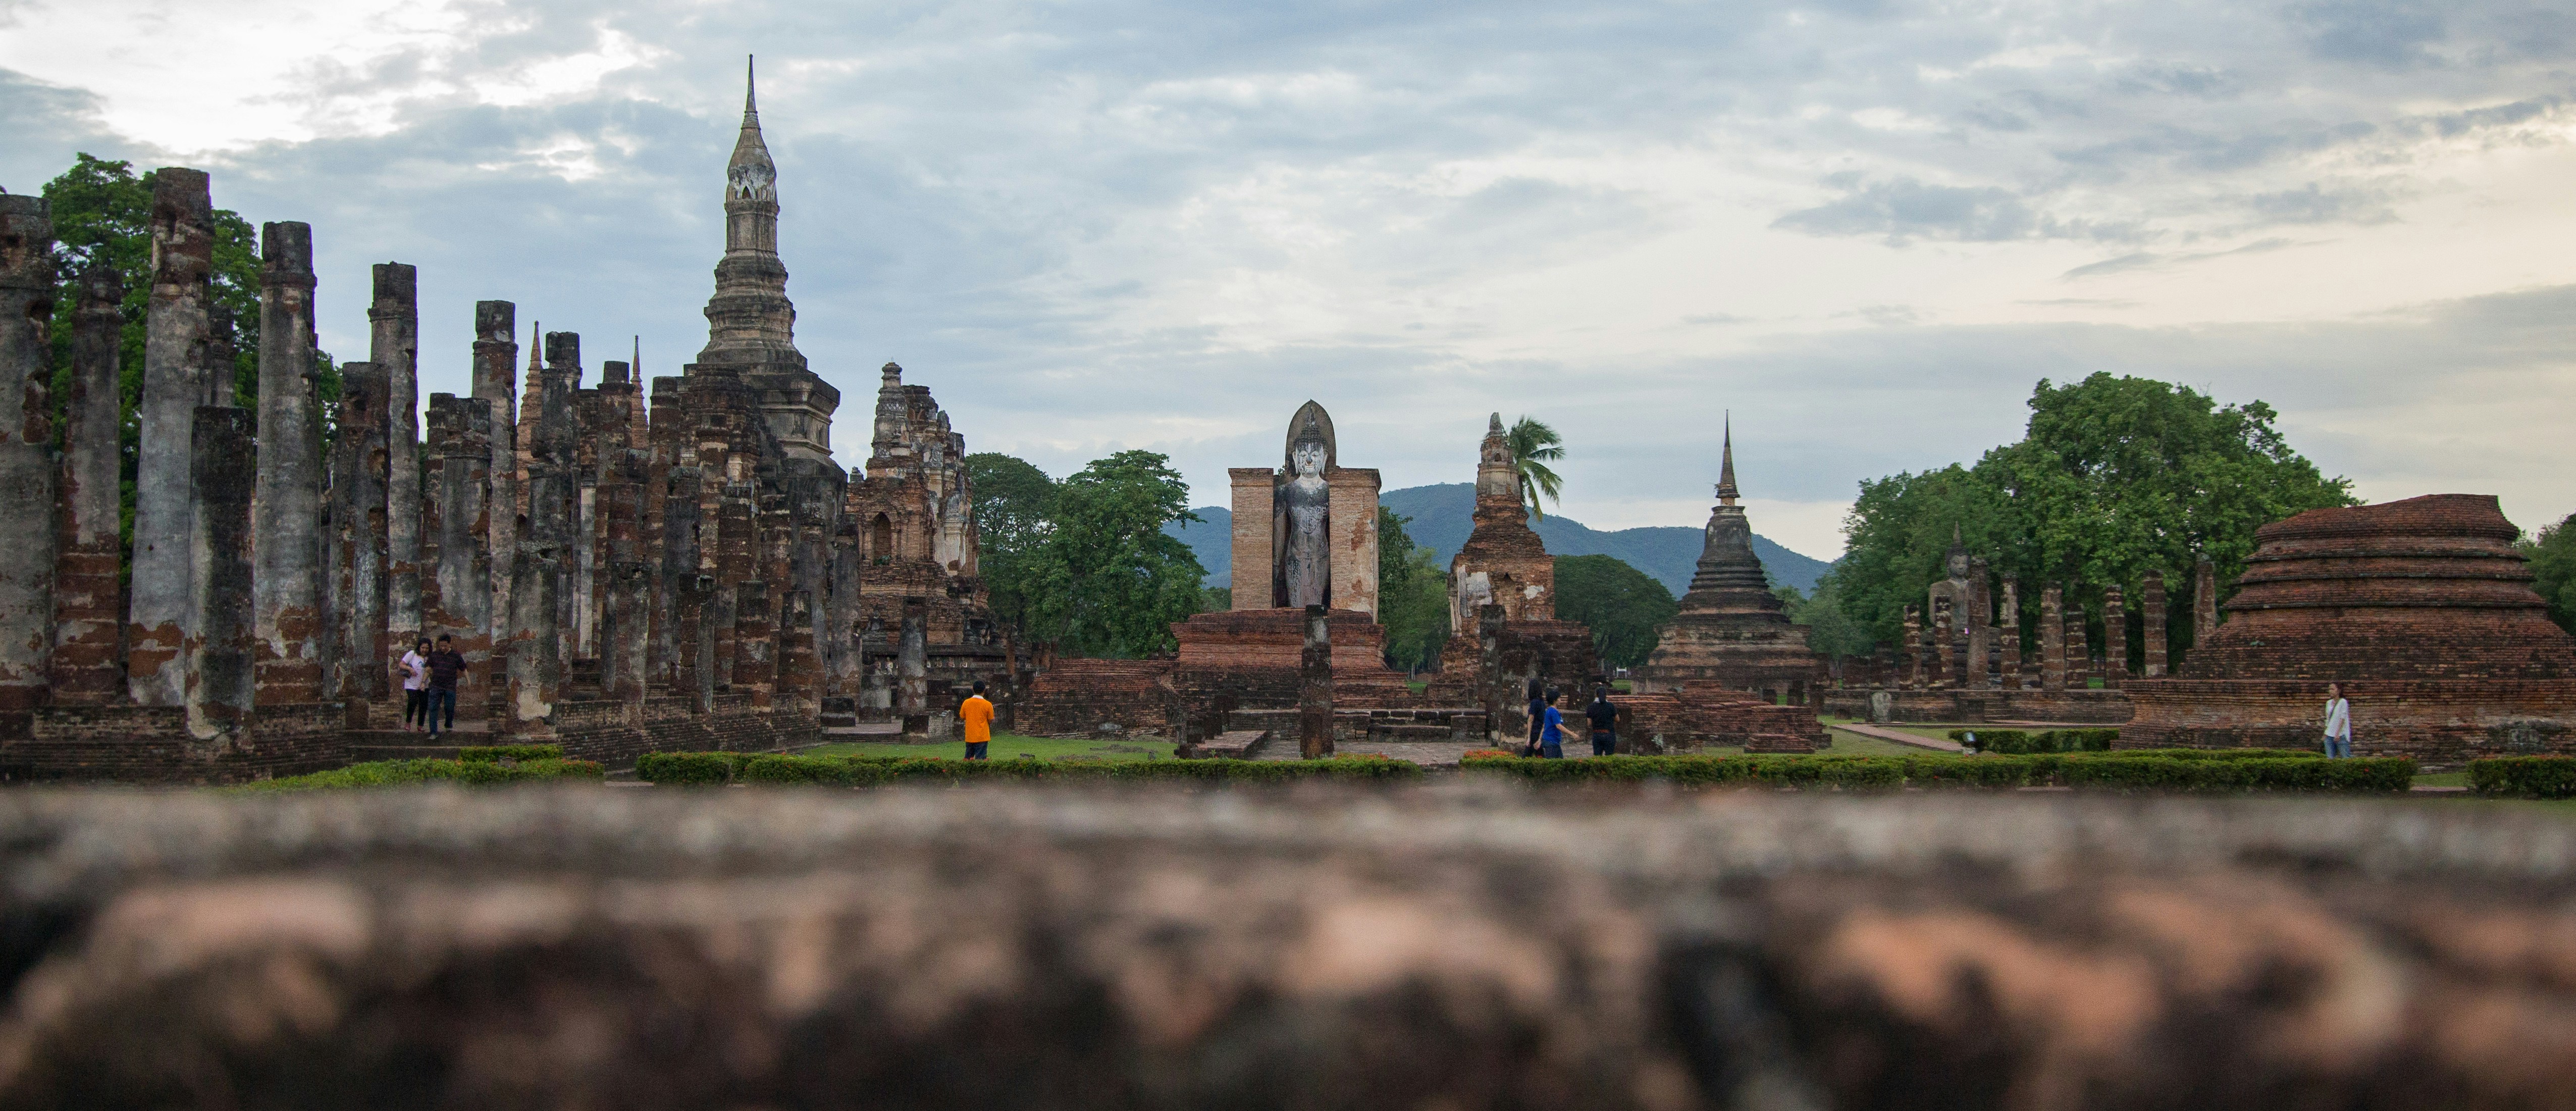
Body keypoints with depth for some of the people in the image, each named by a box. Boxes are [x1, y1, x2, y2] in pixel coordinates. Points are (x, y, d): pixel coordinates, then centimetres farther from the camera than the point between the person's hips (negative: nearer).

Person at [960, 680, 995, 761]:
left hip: (969, 737, 3)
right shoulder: (987, 704, -9)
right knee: (980, 760, -3)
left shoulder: (966, 703, -1)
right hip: (982, 737, -3)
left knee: (968, 759, 12)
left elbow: (961, 718, 8)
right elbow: (991, 721, -3)